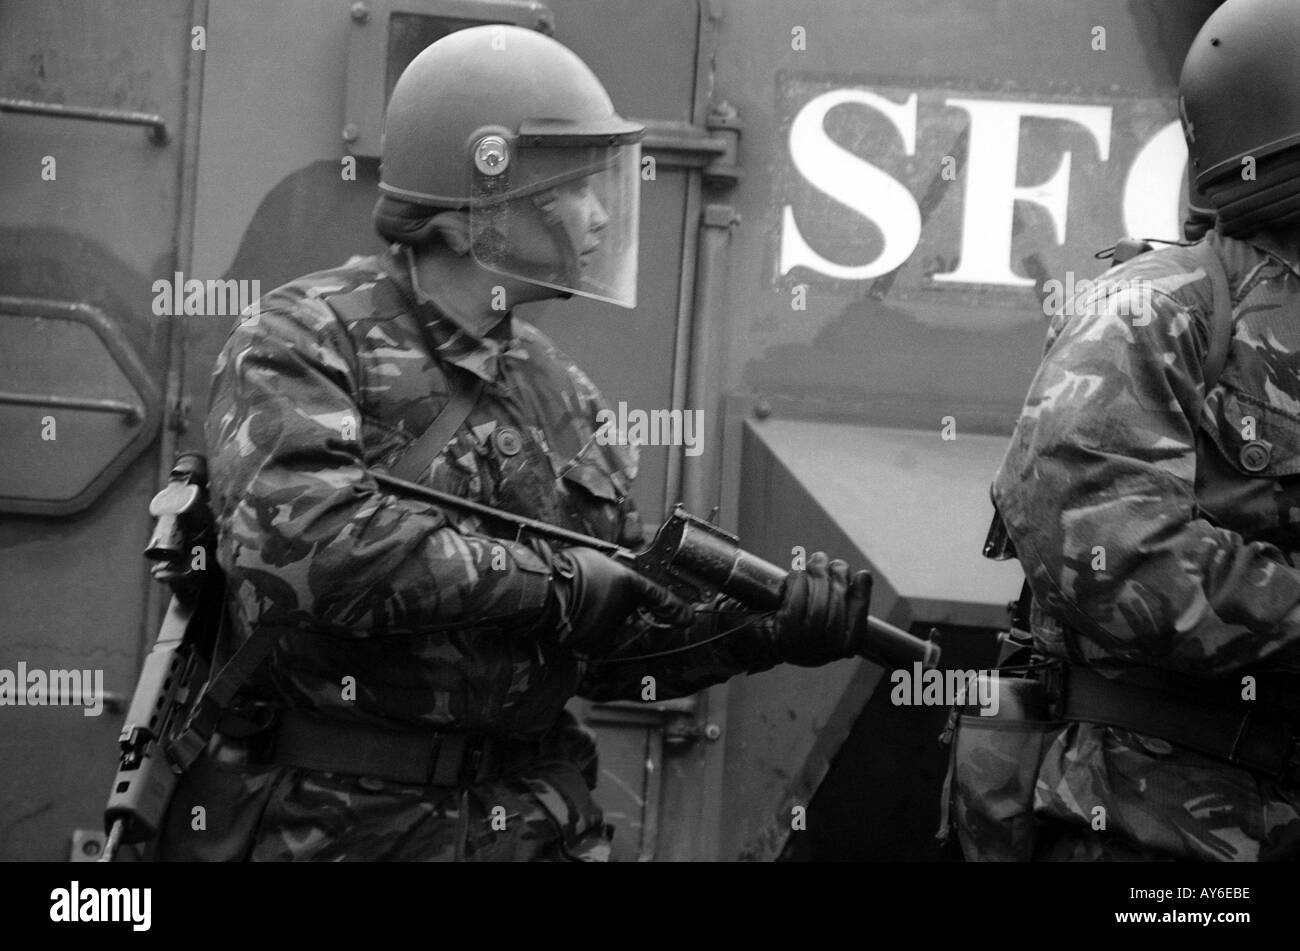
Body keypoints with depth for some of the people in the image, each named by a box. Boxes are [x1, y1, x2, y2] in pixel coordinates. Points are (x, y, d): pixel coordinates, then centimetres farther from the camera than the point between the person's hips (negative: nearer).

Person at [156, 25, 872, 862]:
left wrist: (757, 626, -2)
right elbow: (301, 544, -25)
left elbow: (615, 644, 15)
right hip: (326, 826, -6)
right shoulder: (307, 341, -7)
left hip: (529, 822, 6)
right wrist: (553, 579, -20)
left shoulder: (559, 390, 13)